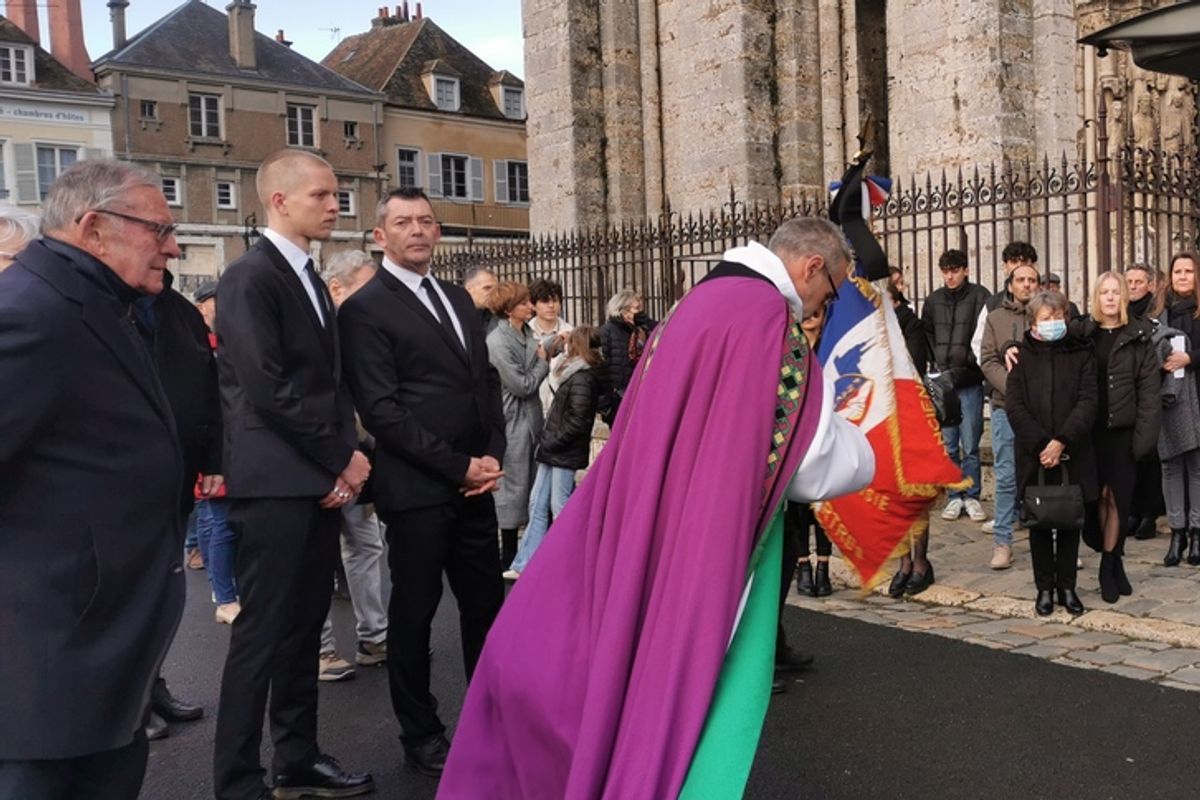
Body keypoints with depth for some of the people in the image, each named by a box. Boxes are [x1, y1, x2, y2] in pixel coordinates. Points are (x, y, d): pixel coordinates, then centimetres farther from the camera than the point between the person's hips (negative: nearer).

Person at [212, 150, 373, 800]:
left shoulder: (311, 280, 16)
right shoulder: (249, 278, -11)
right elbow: (268, 390, -18)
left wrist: (347, 456, 2)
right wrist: (340, 459, -11)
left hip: (320, 480, 8)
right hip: (275, 483, -8)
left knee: (304, 626, 14)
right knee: (261, 634, -2)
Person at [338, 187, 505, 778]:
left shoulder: (458, 299, 15)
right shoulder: (366, 308, -8)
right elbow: (381, 410, -14)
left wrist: (492, 456, 1)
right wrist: (458, 466, -14)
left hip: (475, 484, 6)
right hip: (417, 489, -6)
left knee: (486, 603, 13)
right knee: (415, 612, 7)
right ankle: (421, 734, 23)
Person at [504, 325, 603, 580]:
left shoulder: (581, 379, -16)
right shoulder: (574, 374, 13)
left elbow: (577, 422, -20)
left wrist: (550, 443, -16)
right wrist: (545, 441, 8)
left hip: (564, 454, -9)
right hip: (553, 451, 9)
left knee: (559, 507, -1)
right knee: (537, 504, 10)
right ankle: (526, 565, 15)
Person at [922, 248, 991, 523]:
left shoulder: (980, 297, -4)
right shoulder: (934, 300, 8)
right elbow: (925, 336, 14)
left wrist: (974, 361, -19)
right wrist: (934, 362, 4)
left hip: (970, 381, -3)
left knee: (970, 444, 2)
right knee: (948, 445, 8)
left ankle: (972, 496, 14)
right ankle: (955, 497, 17)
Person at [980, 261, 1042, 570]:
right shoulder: (996, 318, 10)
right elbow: (988, 361, 2)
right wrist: (1012, 387, -13)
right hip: (1006, 407, 0)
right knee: (1006, 477, 2)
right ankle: (1002, 542, 9)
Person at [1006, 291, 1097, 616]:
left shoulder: (1081, 353, 3)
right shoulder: (1022, 357, 3)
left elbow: (1087, 402, -5)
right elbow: (1014, 406, -3)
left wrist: (1062, 442, -15)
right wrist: (1040, 445, -12)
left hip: (1073, 454, 0)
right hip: (1034, 455, 0)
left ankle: (1067, 586, 19)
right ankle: (1045, 587, 16)